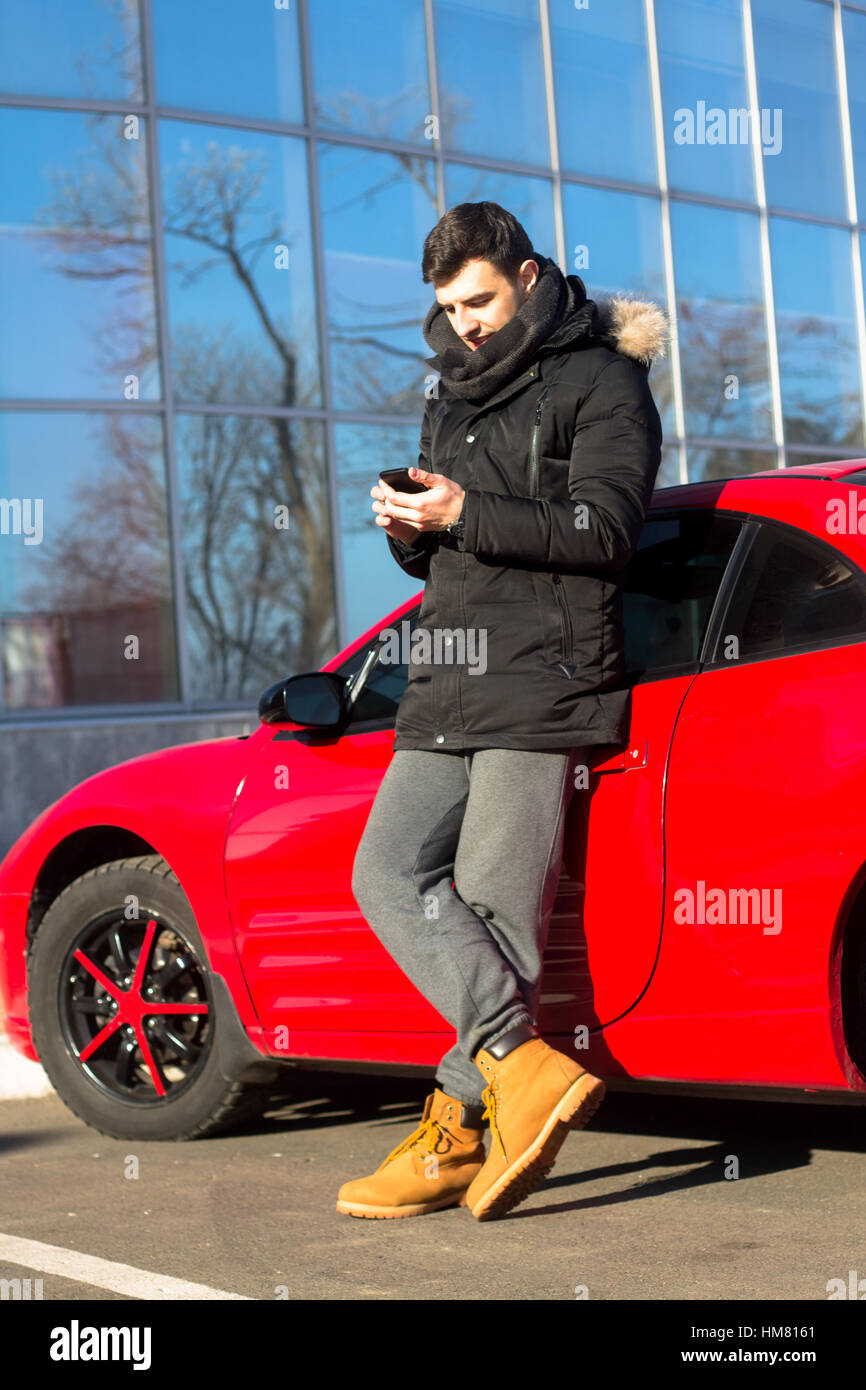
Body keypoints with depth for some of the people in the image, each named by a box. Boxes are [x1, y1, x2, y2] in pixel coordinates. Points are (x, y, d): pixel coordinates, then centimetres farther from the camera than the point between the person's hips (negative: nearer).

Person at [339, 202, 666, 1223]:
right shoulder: (451, 390, 24)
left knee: (495, 910, -10)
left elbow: (603, 530, -11)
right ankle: (528, 1066, -11)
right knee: (389, 875, -6)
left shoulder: (600, 382, 0)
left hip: (541, 684, -8)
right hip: (449, 687, 8)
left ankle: (454, 1136, -7)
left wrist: (465, 513, -18)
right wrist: (406, 529, 3)